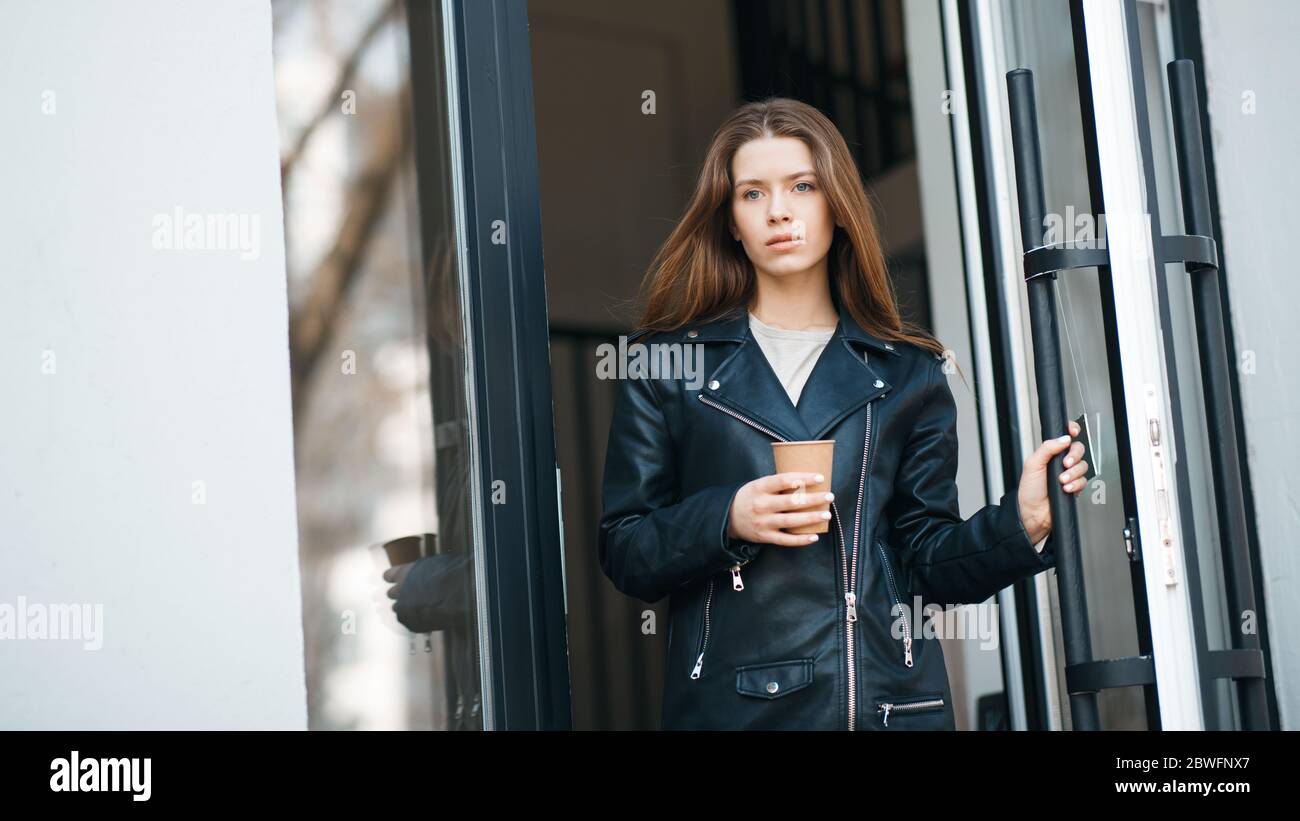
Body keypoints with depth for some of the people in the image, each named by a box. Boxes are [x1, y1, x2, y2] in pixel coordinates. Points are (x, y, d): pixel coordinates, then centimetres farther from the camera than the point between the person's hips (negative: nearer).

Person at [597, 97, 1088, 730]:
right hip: (733, 702, -1)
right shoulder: (668, 363, 5)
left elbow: (930, 562, 6)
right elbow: (624, 553, 1)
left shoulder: (908, 374, 9)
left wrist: (1020, 520, -10)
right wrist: (726, 520, -15)